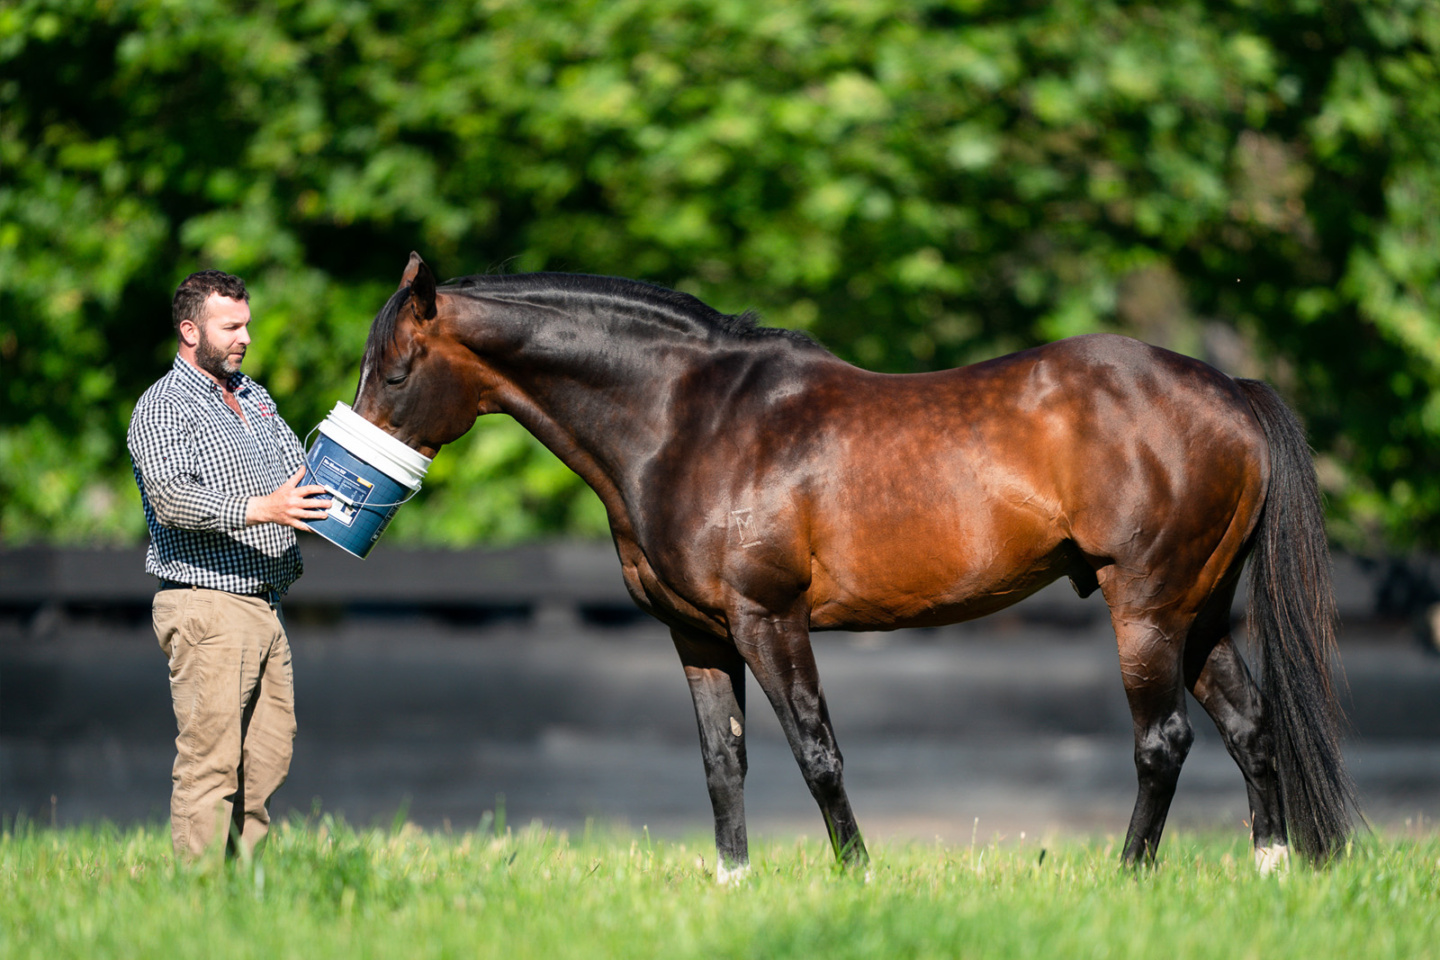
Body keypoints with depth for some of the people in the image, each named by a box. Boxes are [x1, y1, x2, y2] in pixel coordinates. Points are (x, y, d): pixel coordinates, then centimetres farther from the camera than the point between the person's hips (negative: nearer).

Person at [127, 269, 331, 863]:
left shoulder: (253, 396, 18)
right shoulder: (164, 408, -8)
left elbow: (297, 470, 25)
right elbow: (171, 498, -22)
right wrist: (260, 509, -32)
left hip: (265, 605, 8)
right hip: (208, 607, -8)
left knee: (270, 752, 8)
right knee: (210, 758, -10)